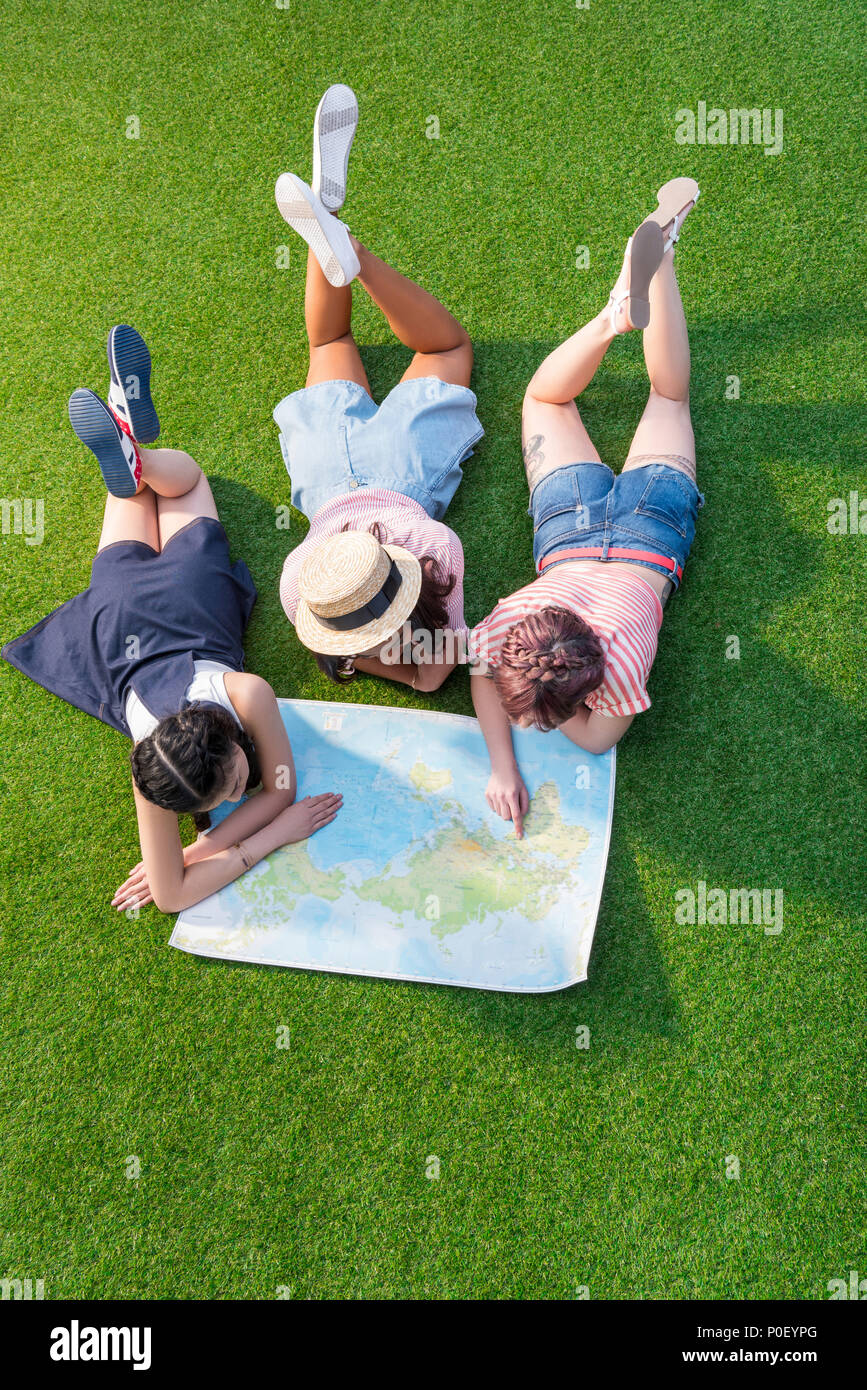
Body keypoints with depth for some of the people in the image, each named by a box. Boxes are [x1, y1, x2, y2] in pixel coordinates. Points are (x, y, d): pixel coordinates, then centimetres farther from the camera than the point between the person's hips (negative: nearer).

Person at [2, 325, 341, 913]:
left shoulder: (249, 693, -47)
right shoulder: (154, 776, -43)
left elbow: (282, 787, -31)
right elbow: (172, 896, -37)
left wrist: (197, 854, -41)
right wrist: (275, 834, -46)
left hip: (191, 585, 0)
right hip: (122, 608, 0)